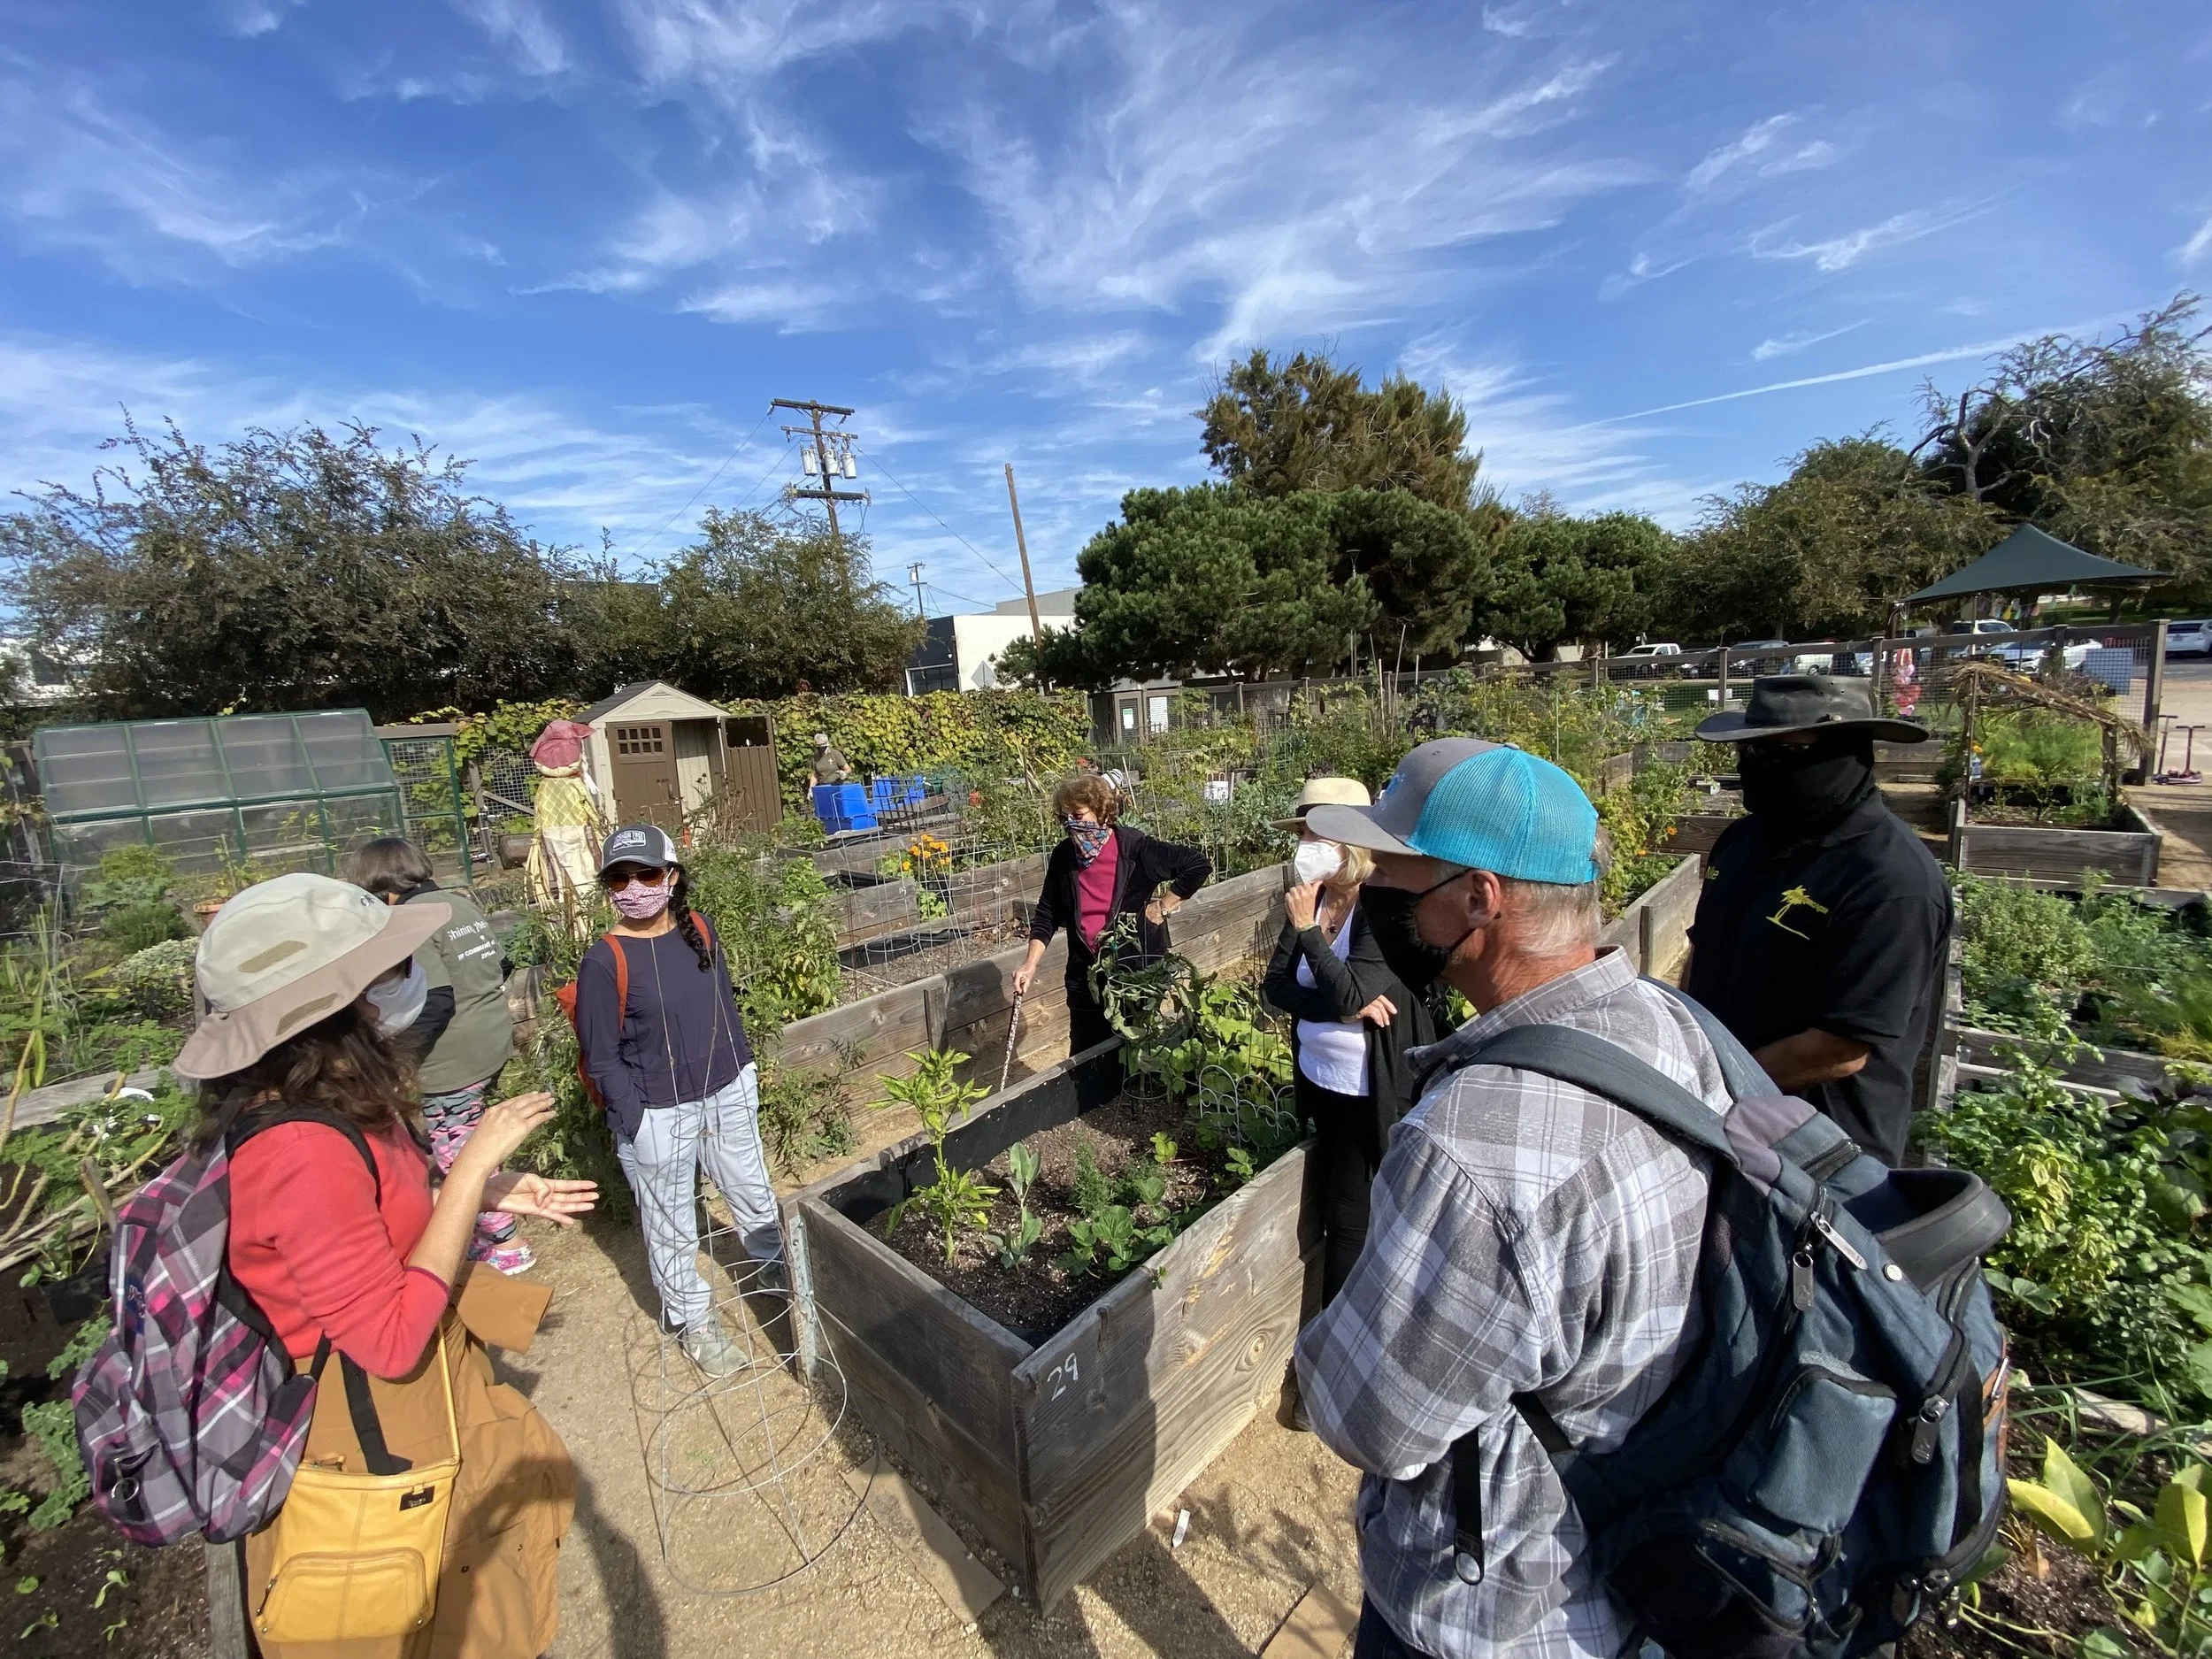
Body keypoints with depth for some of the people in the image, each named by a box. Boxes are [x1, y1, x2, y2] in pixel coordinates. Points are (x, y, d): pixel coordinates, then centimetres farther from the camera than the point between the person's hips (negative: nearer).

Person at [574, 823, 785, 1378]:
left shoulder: (698, 930, -3)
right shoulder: (604, 961, -17)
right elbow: (602, 1059, -12)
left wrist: (744, 1069, 10)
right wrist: (638, 1123, -14)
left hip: (727, 1096, 5)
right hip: (658, 1116, -4)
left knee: (756, 1197, 22)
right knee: (672, 1226, 15)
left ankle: (776, 1271, 48)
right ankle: (692, 1319, 39)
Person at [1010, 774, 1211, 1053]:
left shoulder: (1134, 847, -16)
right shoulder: (1063, 856, -3)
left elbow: (1199, 865, -13)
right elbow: (1047, 913, 5)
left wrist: (1163, 907, -10)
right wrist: (1030, 964, -4)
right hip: (1085, 975, 3)